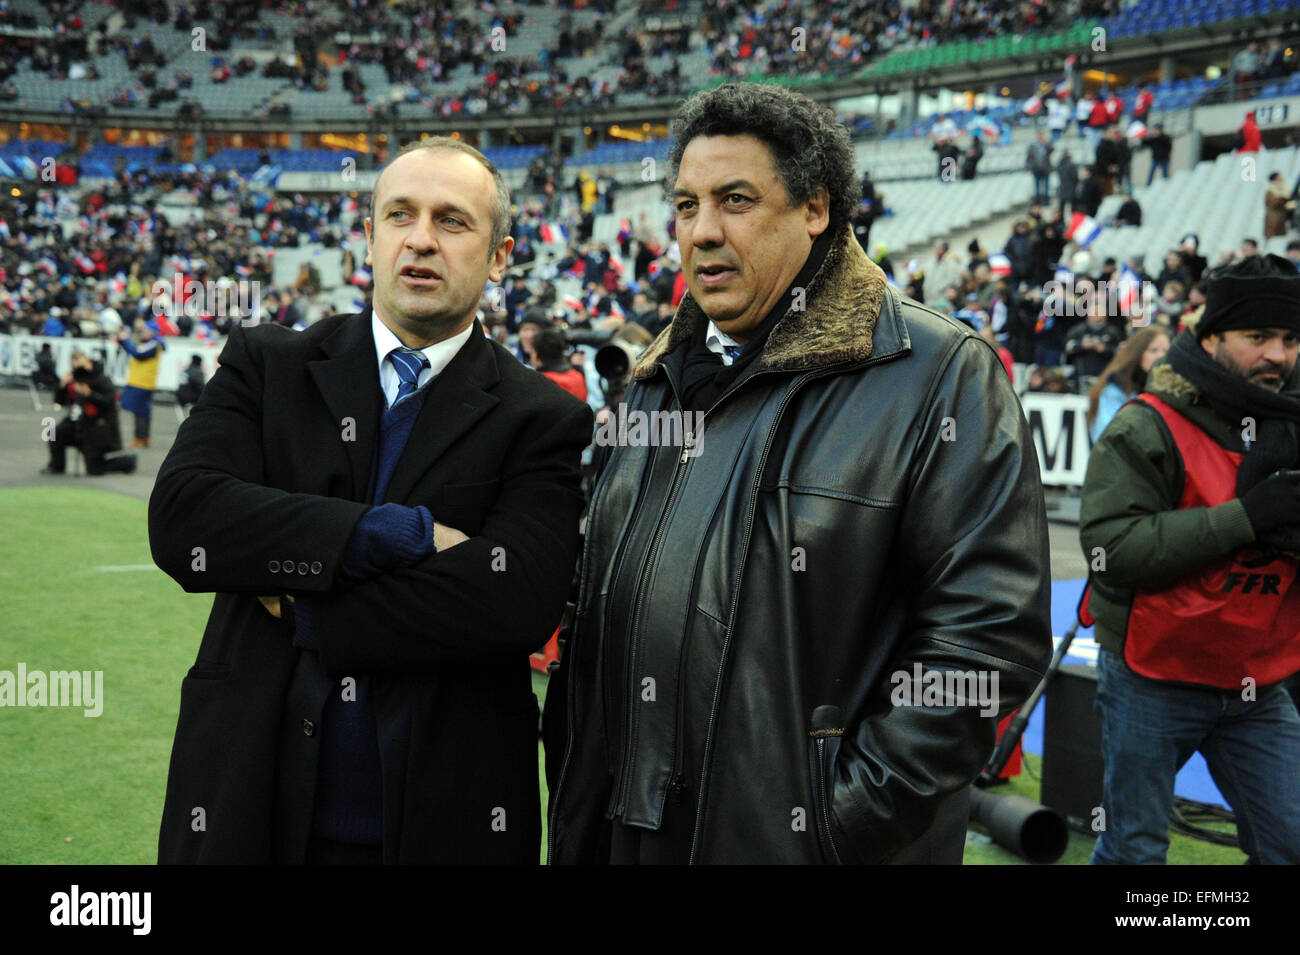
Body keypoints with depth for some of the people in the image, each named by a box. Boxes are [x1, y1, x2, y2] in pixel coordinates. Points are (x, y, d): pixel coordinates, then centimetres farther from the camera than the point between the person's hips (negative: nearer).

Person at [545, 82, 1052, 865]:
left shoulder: (941, 375, -10)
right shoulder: (661, 382, 11)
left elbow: (990, 631, -16)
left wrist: (849, 812, -18)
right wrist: (572, 771, 9)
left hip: (795, 834, -6)